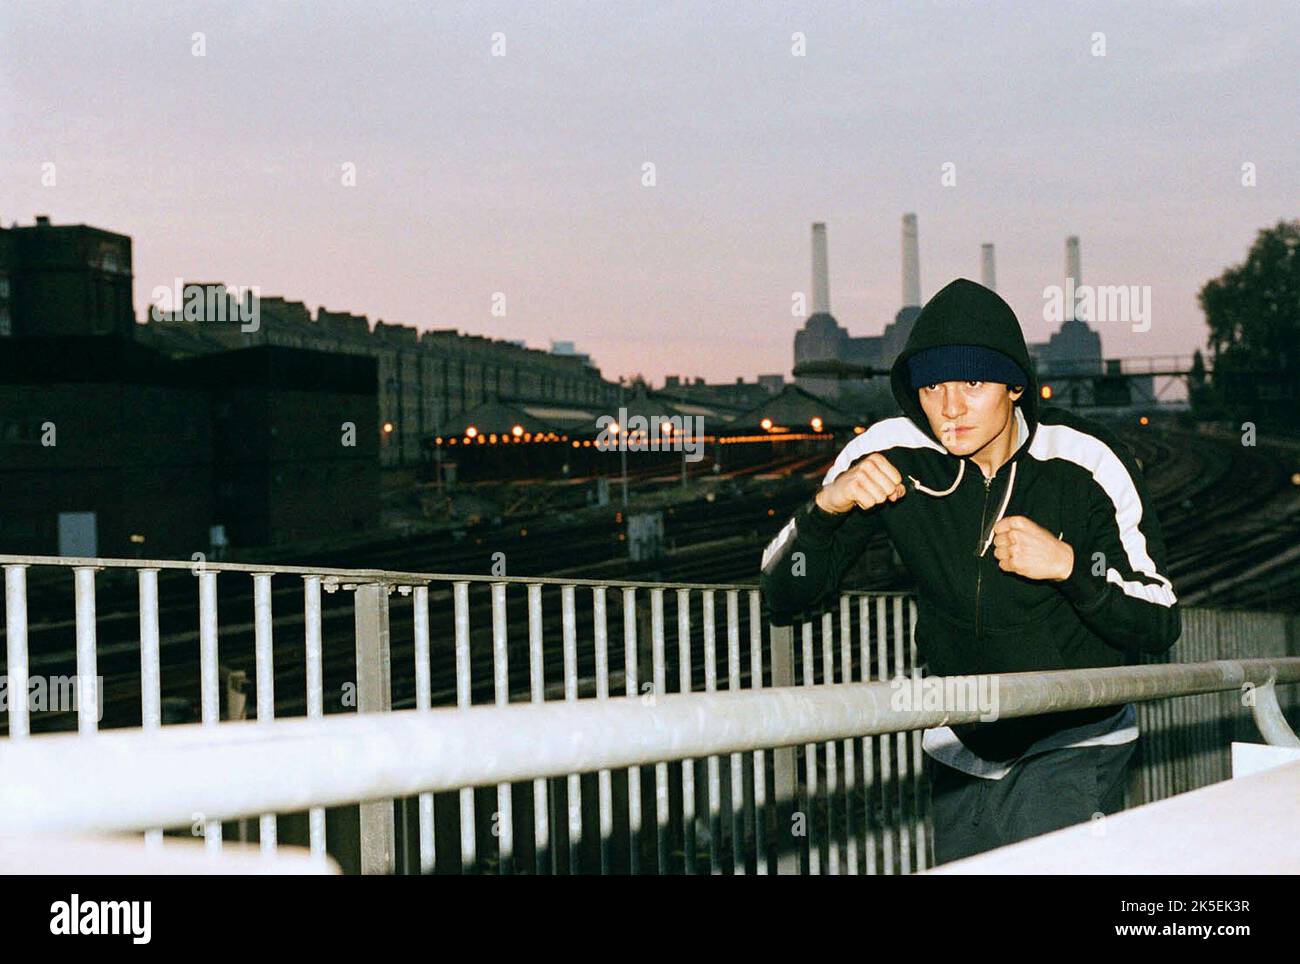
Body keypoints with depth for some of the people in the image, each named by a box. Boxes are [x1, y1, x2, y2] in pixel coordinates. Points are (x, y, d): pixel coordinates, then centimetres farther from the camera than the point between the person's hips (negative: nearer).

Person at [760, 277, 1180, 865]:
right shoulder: (891, 456, -13)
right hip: (961, 748, 3)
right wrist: (826, 506, -28)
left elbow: (1159, 623, -11)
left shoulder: (1084, 463, -17)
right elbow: (783, 599, -9)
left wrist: (1068, 564, -29)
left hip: (1074, 740, -3)